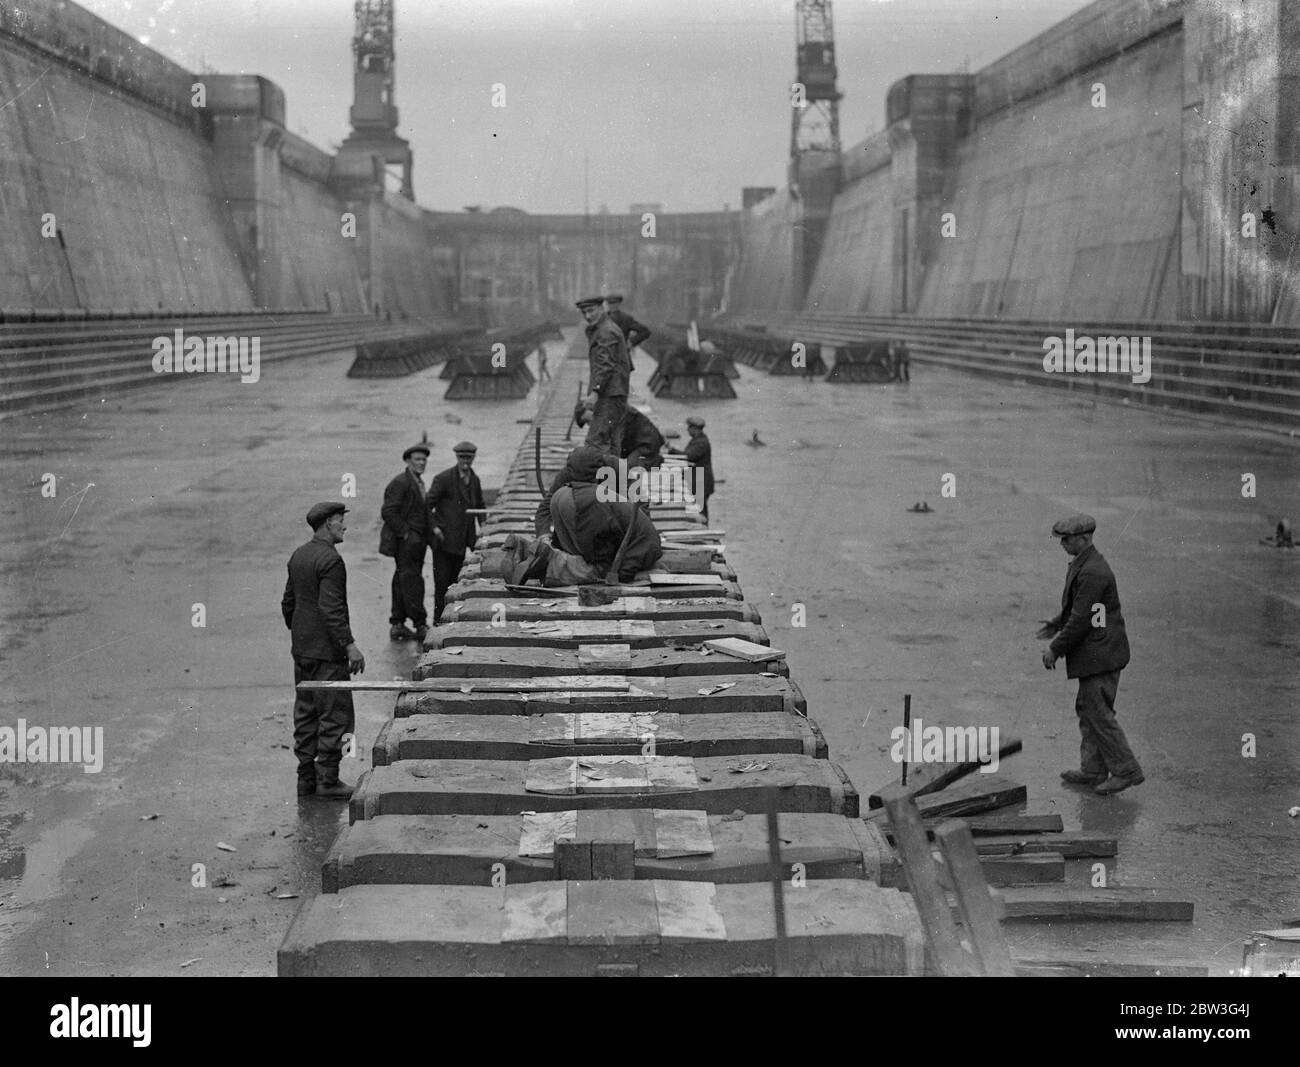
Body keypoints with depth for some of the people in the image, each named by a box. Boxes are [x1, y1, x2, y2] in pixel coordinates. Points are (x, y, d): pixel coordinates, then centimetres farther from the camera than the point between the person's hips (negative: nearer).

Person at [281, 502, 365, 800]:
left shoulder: (298, 555, 11)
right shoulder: (330, 560, -17)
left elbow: (288, 602, 18)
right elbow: (331, 609, -23)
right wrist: (350, 645, -21)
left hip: (301, 650, 9)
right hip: (327, 652, -9)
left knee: (306, 714, 13)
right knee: (334, 716, -2)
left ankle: (306, 778, 17)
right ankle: (327, 781, -1)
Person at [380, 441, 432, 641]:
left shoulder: (419, 483, 17)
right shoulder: (400, 483, -12)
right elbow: (388, 512, -18)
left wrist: (429, 533, 12)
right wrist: (406, 533, -17)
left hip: (416, 541, 9)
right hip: (405, 542, -9)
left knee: (403, 583, 12)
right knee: (412, 582, -7)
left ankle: (397, 625, 16)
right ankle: (420, 625, -6)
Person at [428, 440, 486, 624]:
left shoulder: (474, 480, 11)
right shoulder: (443, 478, -8)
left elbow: (480, 506, 25)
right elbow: (428, 505, -7)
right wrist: (435, 527, -16)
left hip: (462, 540, 5)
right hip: (444, 540, -5)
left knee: (454, 580, 7)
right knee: (442, 582, -5)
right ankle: (439, 620, 0)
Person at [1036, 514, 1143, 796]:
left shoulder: (1092, 572, -23)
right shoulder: (1083, 564, 11)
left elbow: (1081, 619, -22)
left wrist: (1056, 649, -15)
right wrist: (1056, 625, 12)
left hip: (1100, 654, -11)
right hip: (1095, 654, 11)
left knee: (1097, 712, -4)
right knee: (1087, 710, 15)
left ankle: (1126, 770, 4)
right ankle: (1093, 770, 23)